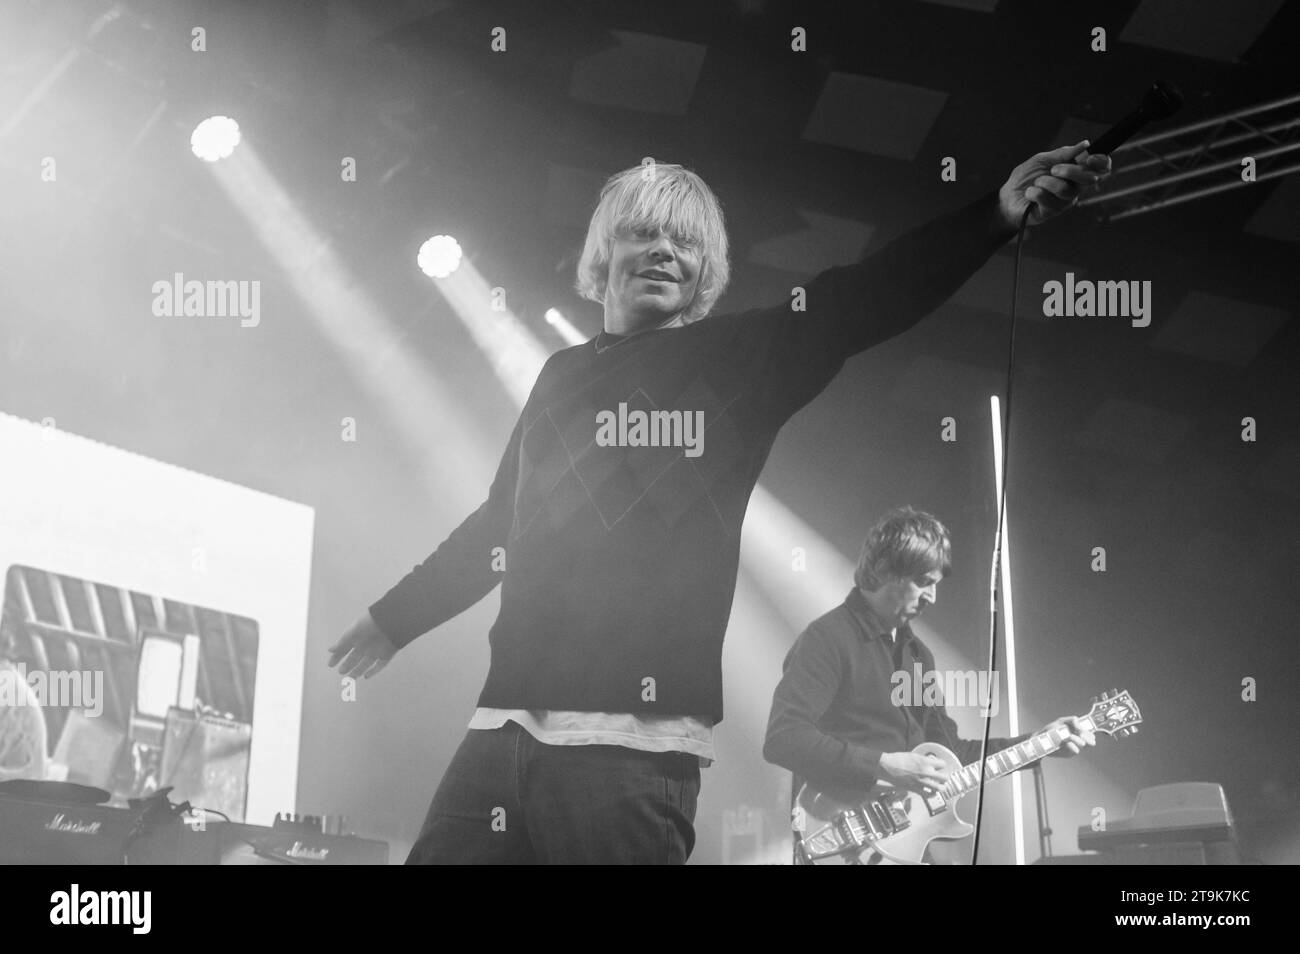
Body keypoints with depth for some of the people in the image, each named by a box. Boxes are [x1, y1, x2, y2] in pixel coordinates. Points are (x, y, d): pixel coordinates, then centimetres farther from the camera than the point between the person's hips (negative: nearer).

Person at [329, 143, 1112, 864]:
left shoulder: (738, 358, 6)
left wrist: (999, 215, -23)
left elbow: (862, 301, -9)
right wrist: (396, 616, 37)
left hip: (636, 743, -4)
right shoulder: (563, 376, 18)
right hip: (509, 724, 4)